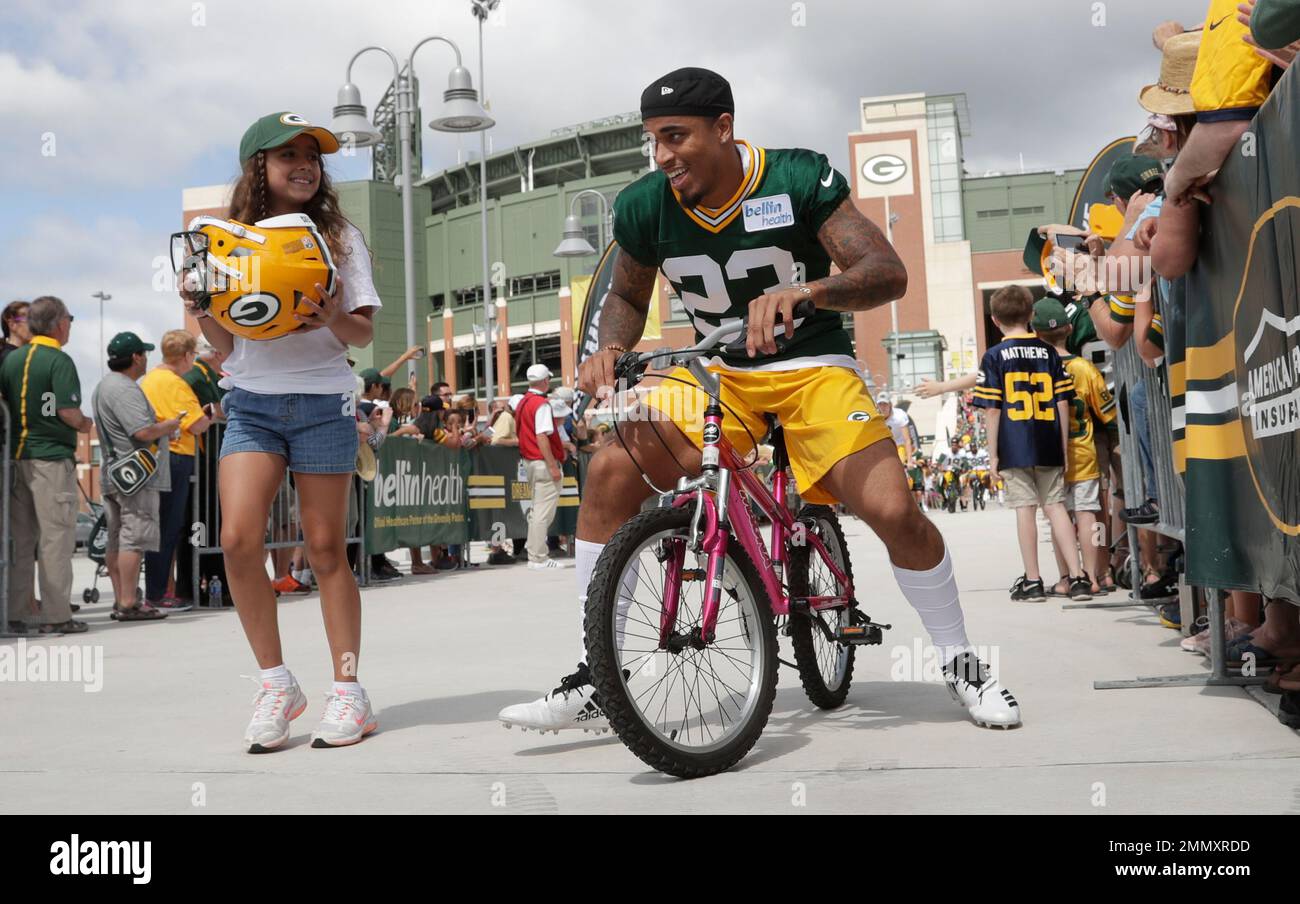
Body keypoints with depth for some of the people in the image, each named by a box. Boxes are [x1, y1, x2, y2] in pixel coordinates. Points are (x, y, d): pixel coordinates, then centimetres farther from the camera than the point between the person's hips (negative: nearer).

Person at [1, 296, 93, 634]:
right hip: (52, 457, -7)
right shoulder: (59, 360, -11)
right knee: (56, 537, -3)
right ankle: (56, 615, -2)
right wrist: (85, 425, 1)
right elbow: (68, 412, -18)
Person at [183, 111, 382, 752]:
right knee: (238, 539, -13)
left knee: (324, 548, 1)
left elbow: (365, 335, 3)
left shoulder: (340, 237, 6)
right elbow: (225, 344, 10)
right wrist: (201, 311, -9)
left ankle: (347, 690, 10)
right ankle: (275, 683, 2)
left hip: (322, 403, -1)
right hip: (251, 402, 2)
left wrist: (333, 319, -18)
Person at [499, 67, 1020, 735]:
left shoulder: (798, 178, -17)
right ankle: (593, 681, -5)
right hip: (716, 371, 3)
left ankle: (961, 664, 7)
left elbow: (888, 273, -23)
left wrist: (804, 291, -43)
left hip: (812, 366, -3)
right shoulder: (644, 205, -7)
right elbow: (627, 296, 10)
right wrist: (610, 351, -13)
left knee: (893, 510, -22)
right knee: (611, 472, -18)